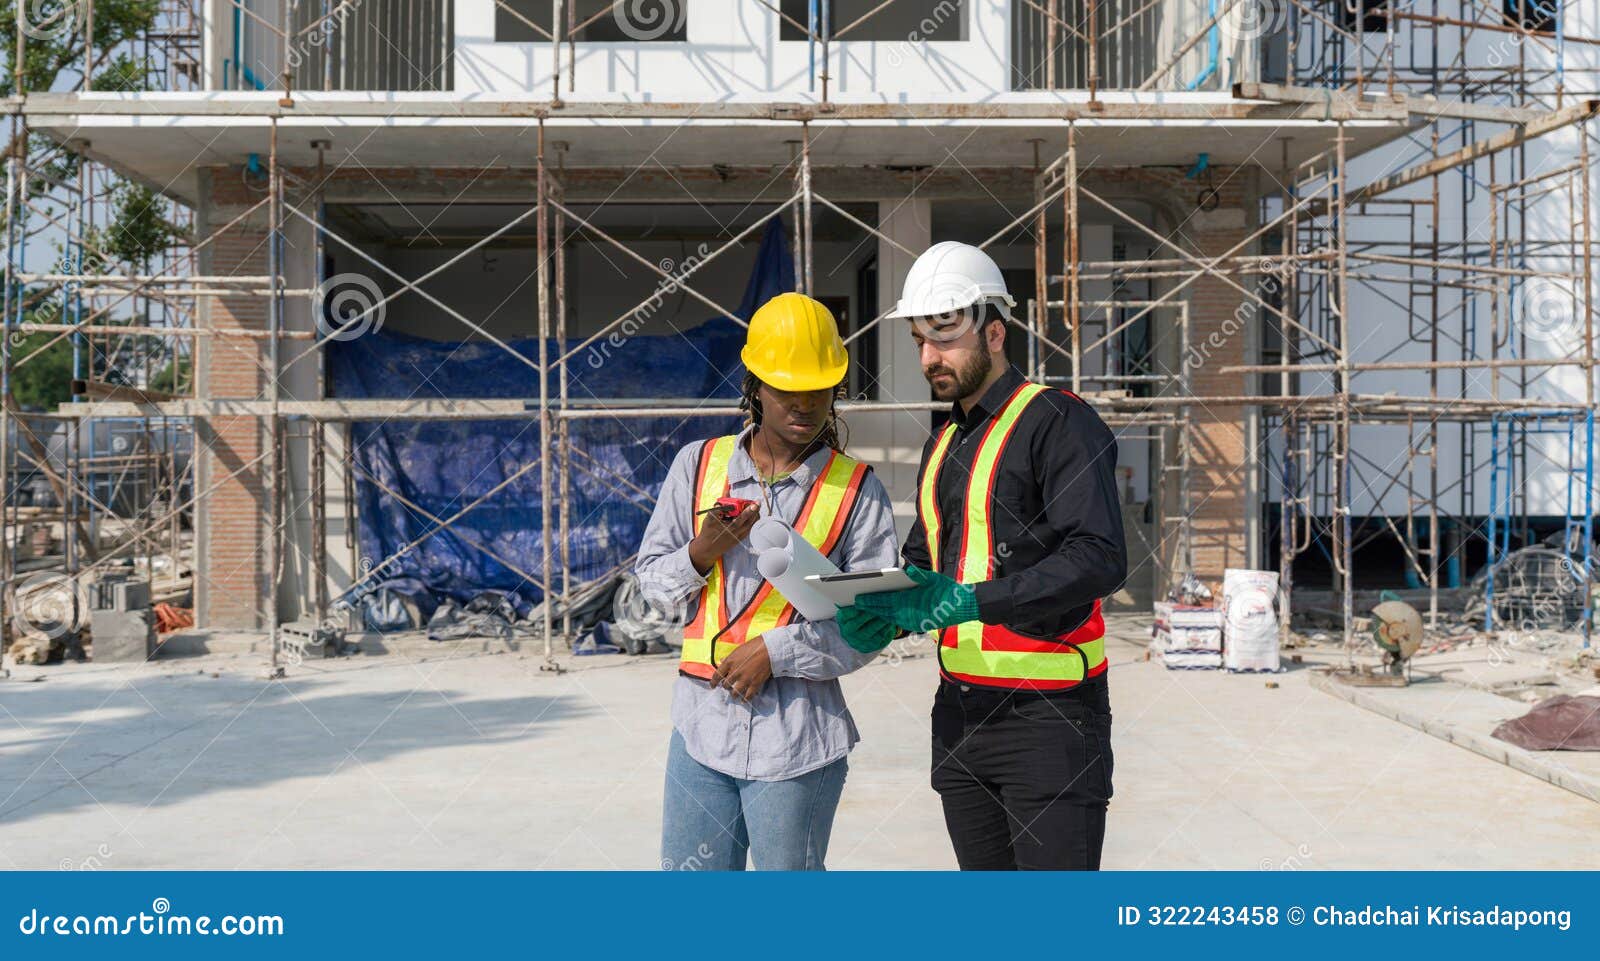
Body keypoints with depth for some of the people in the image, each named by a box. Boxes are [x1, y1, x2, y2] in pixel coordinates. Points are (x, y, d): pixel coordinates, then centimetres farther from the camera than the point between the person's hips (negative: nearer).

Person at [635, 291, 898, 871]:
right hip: (703, 724, 3)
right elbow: (650, 577, 10)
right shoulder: (699, 465, 6)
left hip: (800, 740, -3)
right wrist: (699, 555, -10)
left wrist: (775, 650, -14)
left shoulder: (857, 491, -2)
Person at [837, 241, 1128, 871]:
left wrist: (972, 600, -27)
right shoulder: (944, 445, 18)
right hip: (961, 712, 8)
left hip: (1048, 715, -8)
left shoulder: (1057, 422, -9)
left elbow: (1100, 558, -20)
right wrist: (885, 614, 1)